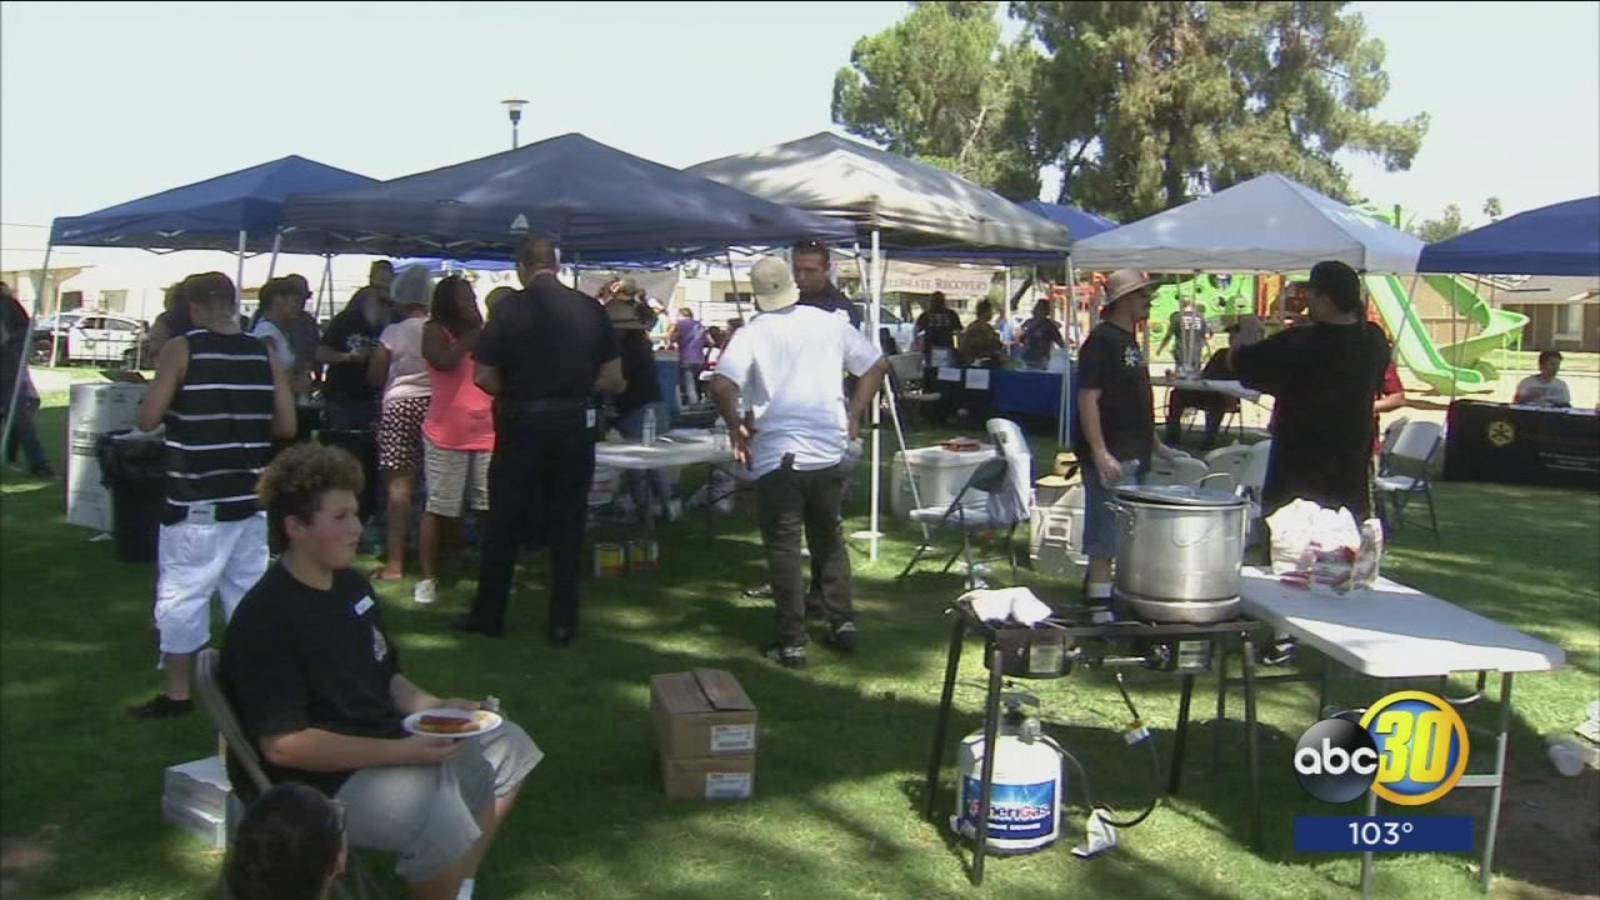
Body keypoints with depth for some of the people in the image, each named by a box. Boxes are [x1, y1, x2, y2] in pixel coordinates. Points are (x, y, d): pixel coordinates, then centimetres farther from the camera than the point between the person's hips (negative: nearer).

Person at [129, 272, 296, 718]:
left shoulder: (180, 349, -8)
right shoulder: (265, 353, 2)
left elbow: (148, 419, -10)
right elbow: (286, 426, 1)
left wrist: (180, 411, 10)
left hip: (195, 502, -4)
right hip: (249, 499, 4)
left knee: (182, 594, 7)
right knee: (250, 590, 13)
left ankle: (177, 694, 14)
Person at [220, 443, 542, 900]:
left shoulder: (351, 585, 8)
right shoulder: (265, 620, -21)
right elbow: (283, 744, -26)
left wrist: (431, 707, -3)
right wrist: (401, 752, -27)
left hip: (383, 746, 10)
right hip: (318, 779, -10)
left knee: (508, 745, 13)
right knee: (439, 813, -33)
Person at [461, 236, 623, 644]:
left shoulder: (509, 309, -8)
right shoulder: (591, 309, -1)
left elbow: (484, 377, -9)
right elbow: (612, 378, 0)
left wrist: (514, 391, 9)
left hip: (521, 423, -1)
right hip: (575, 424, 2)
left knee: (505, 523, 11)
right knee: (568, 525, 10)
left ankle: (489, 615, 21)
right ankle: (563, 622, 14)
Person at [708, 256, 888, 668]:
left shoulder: (753, 333, -7)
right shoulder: (830, 323, 4)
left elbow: (721, 385, -19)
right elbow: (877, 365, 10)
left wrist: (736, 426, -3)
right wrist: (855, 416, 16)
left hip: (777, 455, -4)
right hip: (830, 451, 4)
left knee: (784, 547, 3)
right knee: (828, 538, 20)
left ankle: (792, 641, 7)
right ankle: (842, 622, 22)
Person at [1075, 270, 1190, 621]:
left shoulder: (1130, 341, 17)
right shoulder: (1101, 341, -12)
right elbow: (1088, 399, -20)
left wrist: (1158, 447, 24)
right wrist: (1100, 454, -26)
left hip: (1134, 457, 10)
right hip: (1111, 460, -10)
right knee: (1105, 538, -7)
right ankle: (1100, 609, -2)